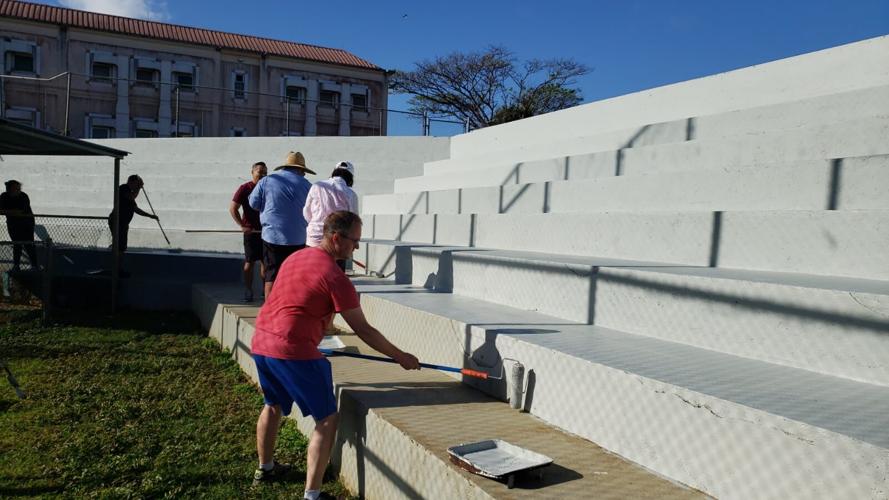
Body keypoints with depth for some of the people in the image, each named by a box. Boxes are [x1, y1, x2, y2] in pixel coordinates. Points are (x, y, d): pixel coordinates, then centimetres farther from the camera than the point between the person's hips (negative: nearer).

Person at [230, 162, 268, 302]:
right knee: (249, 261, 1)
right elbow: (232, 208, -5)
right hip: (251, 231, -4)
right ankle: (248, 291, 9)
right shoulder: (244, 188, -5)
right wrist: (242, 225, -11)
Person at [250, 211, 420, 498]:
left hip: (260, 343, 9)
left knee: (273, 405, 30)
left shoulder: (295, 257, 13)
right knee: (327, 420, 3)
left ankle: (265, 468, 48)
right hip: (293, 351, -9)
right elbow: (363, 331, -10)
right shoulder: (335, 277, -12)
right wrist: (400, 357, 0)